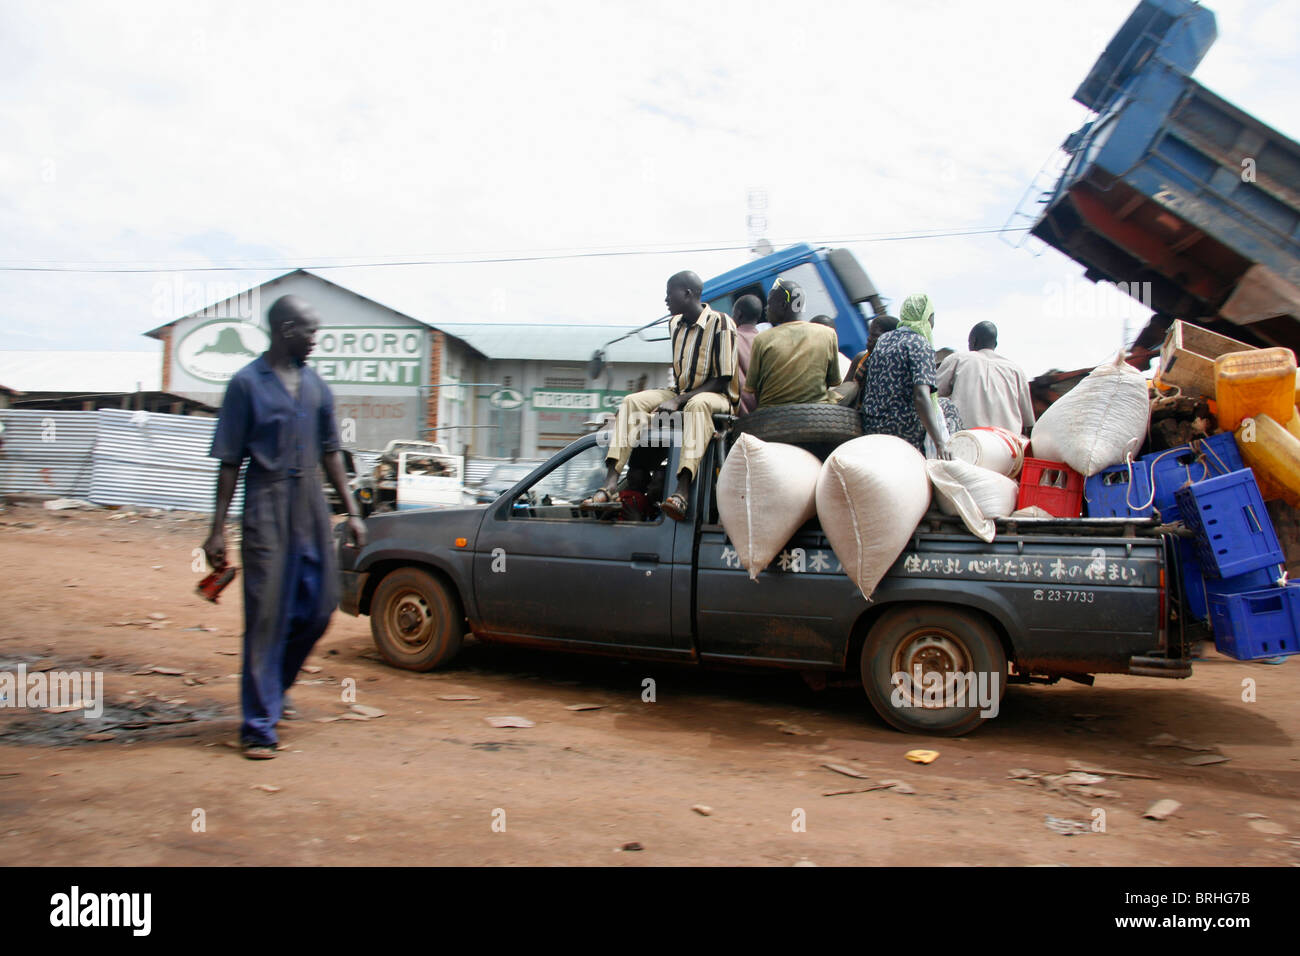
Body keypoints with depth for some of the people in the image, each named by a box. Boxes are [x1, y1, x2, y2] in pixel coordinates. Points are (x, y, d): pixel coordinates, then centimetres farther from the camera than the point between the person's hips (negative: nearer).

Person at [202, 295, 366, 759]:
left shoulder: (315, 385, 12)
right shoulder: (247, 383, -4)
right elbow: (229, 461, -4)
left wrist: (351, 511, 12)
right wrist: (218, 529, -7)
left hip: (312, 505, 6)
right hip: (267, 508, -6)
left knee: (318, 608, 9)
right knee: (267, 616, -3)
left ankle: (274, 687, 34)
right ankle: (259, 726, 6)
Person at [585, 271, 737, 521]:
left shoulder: (721, 323, -13)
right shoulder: (675, 324, 10)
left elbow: (722, 380, -17)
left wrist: (678, 400, -24)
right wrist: (671, 396, 5)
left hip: (718, 397, -7)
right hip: (680, 393, 7)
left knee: (698, 404, -41)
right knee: (632, 401, -16)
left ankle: (682, 491, -57)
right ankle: (610, 483, -30)